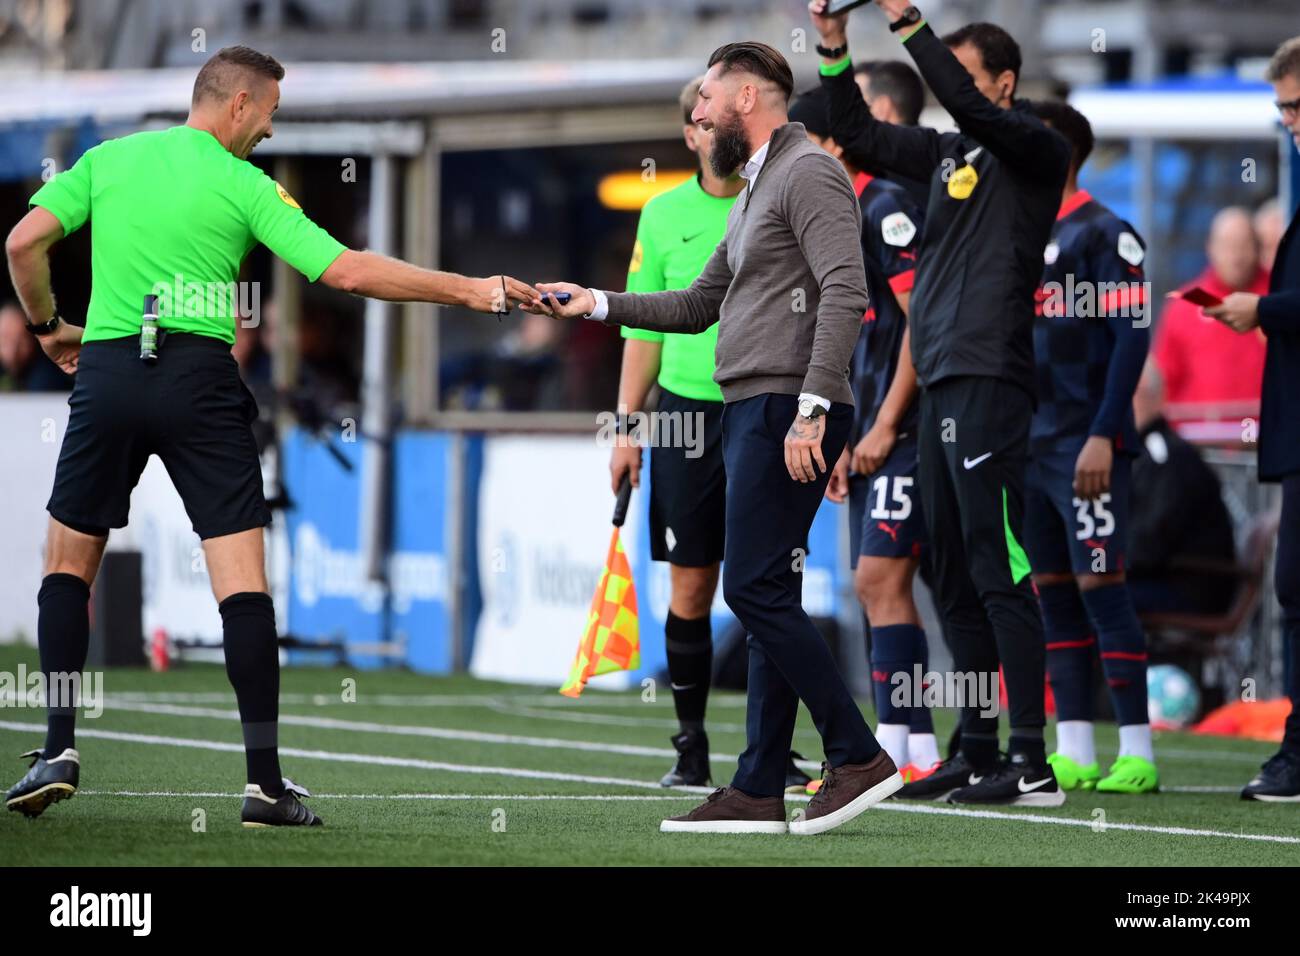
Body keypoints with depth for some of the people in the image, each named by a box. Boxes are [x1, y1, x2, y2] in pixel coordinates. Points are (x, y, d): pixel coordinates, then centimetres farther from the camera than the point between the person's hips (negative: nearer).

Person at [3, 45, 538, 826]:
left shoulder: (107, 160, 10)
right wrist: (471, 291, -1)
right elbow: (346, 271, -6)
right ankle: (265, 778, -7)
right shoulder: (245, 187, 1)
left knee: (69, 562, 16)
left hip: (107, 370, 2)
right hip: (200, 376, -2)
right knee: (243, 579, -1)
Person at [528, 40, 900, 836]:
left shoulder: (808, 174, -9)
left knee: (756, 589, -14)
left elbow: (845, 292, -20)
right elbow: (699, 306, 30)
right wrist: (597, 304, 24)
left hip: (787, 413, -10)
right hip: (754, 413, 10)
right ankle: (759, 791, 8)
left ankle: (859, 757, -11)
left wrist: (810, 407, -26)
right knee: (766, 598, 8)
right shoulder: (757, 190, 24)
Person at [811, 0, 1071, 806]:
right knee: (957, 581, 11)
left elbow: (968, 106, -21)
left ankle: (1032, 762, -13)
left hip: (990, 383, -9)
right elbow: (858, 137, 22)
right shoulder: (948, 151, 17)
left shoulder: (1035, 150, -4)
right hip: (940, 383, 9)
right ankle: (977, 754, 17)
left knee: (999, 574, -12)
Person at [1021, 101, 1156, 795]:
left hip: (1085, 445, -8)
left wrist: (1102, 436, -19)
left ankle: (1138, 752, -7)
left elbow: (1132, 340, -13)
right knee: (1053, 590, 6)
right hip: (1027, 445, 8)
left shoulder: (1104, 235, -7)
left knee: (1099, 585, -10)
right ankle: (1073, 753, 9)